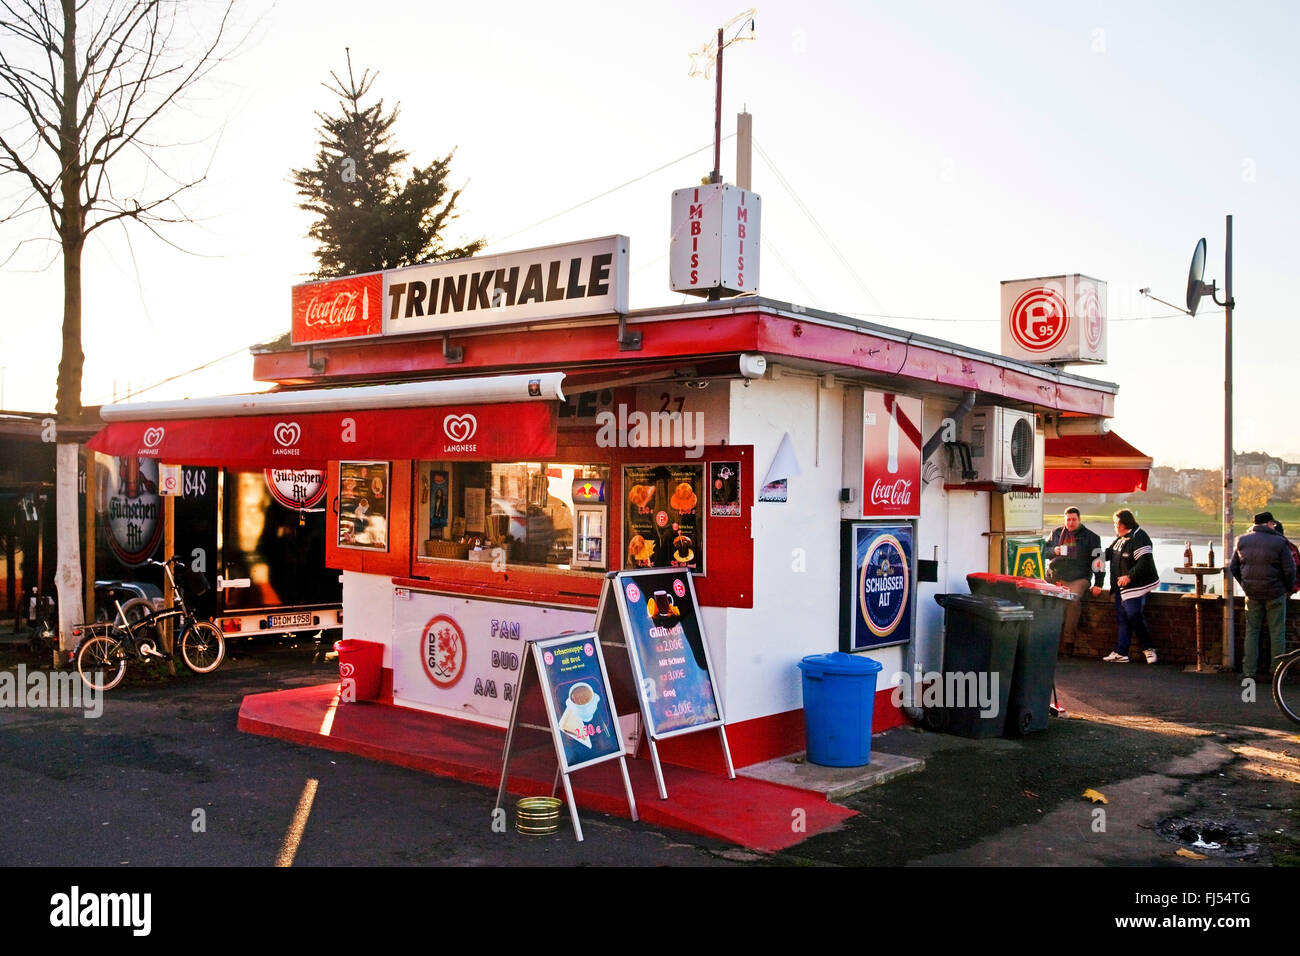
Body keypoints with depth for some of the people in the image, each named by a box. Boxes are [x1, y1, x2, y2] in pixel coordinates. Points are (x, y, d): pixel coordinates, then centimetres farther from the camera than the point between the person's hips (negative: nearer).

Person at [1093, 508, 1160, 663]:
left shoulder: (1139, 538, -16)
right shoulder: (1119, 539, 13)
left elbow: (1144, 562, -22)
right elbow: (1109, 553, 27)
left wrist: (1129, 576, -25)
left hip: (1136, 586, -9)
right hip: (1121, 587, 9)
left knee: (1134, 616, -12)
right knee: (1122, 618, 8)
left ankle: (1148, 649, 4)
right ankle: (1120, 653, 10)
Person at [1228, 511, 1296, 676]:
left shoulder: (1242, 541, 4)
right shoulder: (1279, 542, -10)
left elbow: (1233, 568, 7)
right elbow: (1290, 570, -12)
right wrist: (1289, 588, 4)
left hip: (1252, 594, 4)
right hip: (1275, 593, -4)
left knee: (1252, 630, 12)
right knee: (1277, 632, 7)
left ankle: (1249, 670, 11)